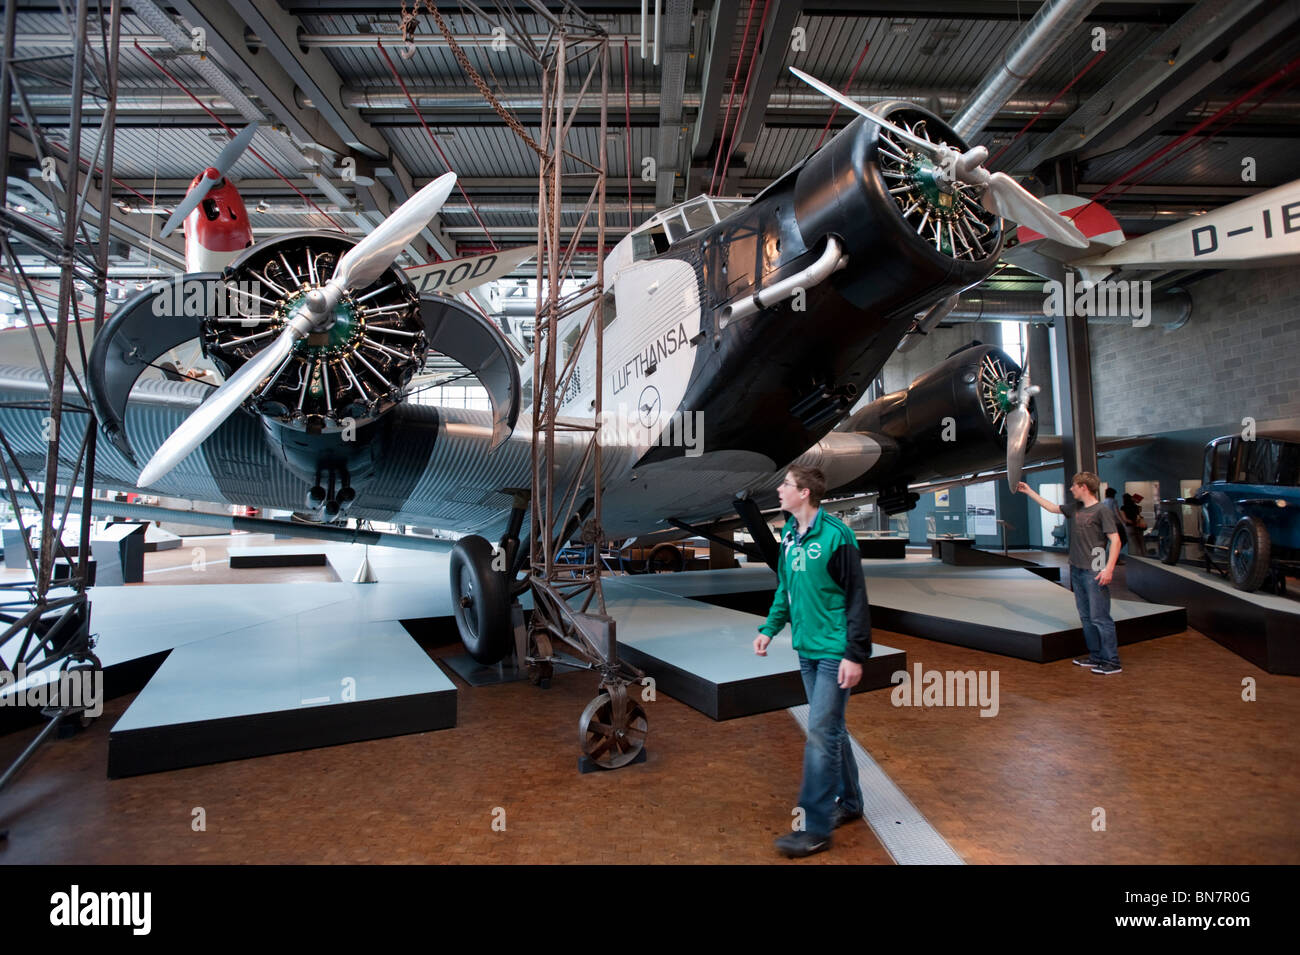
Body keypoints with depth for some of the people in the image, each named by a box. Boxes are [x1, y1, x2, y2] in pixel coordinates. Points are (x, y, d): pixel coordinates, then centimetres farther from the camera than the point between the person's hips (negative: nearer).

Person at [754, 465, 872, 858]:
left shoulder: (836, 535, -17)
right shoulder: (789, 535, 5)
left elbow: (856, 598, -14)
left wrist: (856, 654, -14)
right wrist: (769, 628, 5)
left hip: (835, 652, -7)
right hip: (807, 650, 7)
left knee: (821, 733, -4)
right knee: (831, 728, 18)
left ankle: (815, 827, 7)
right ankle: (848, 802, 36)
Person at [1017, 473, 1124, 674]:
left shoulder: (1102, 510, -10)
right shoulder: (1074, 507, 12)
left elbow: (1115, 540, -13)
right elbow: (1052, 508, 29)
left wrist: (1109, 568, -20)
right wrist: (1029, 492, 32)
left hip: (1094, 573, -8)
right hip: (1077, 570, 8)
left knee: (1100, 618, -6)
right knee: (1086, 617, 12)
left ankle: (1112, 662, 1)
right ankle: (1096, 656, 21)